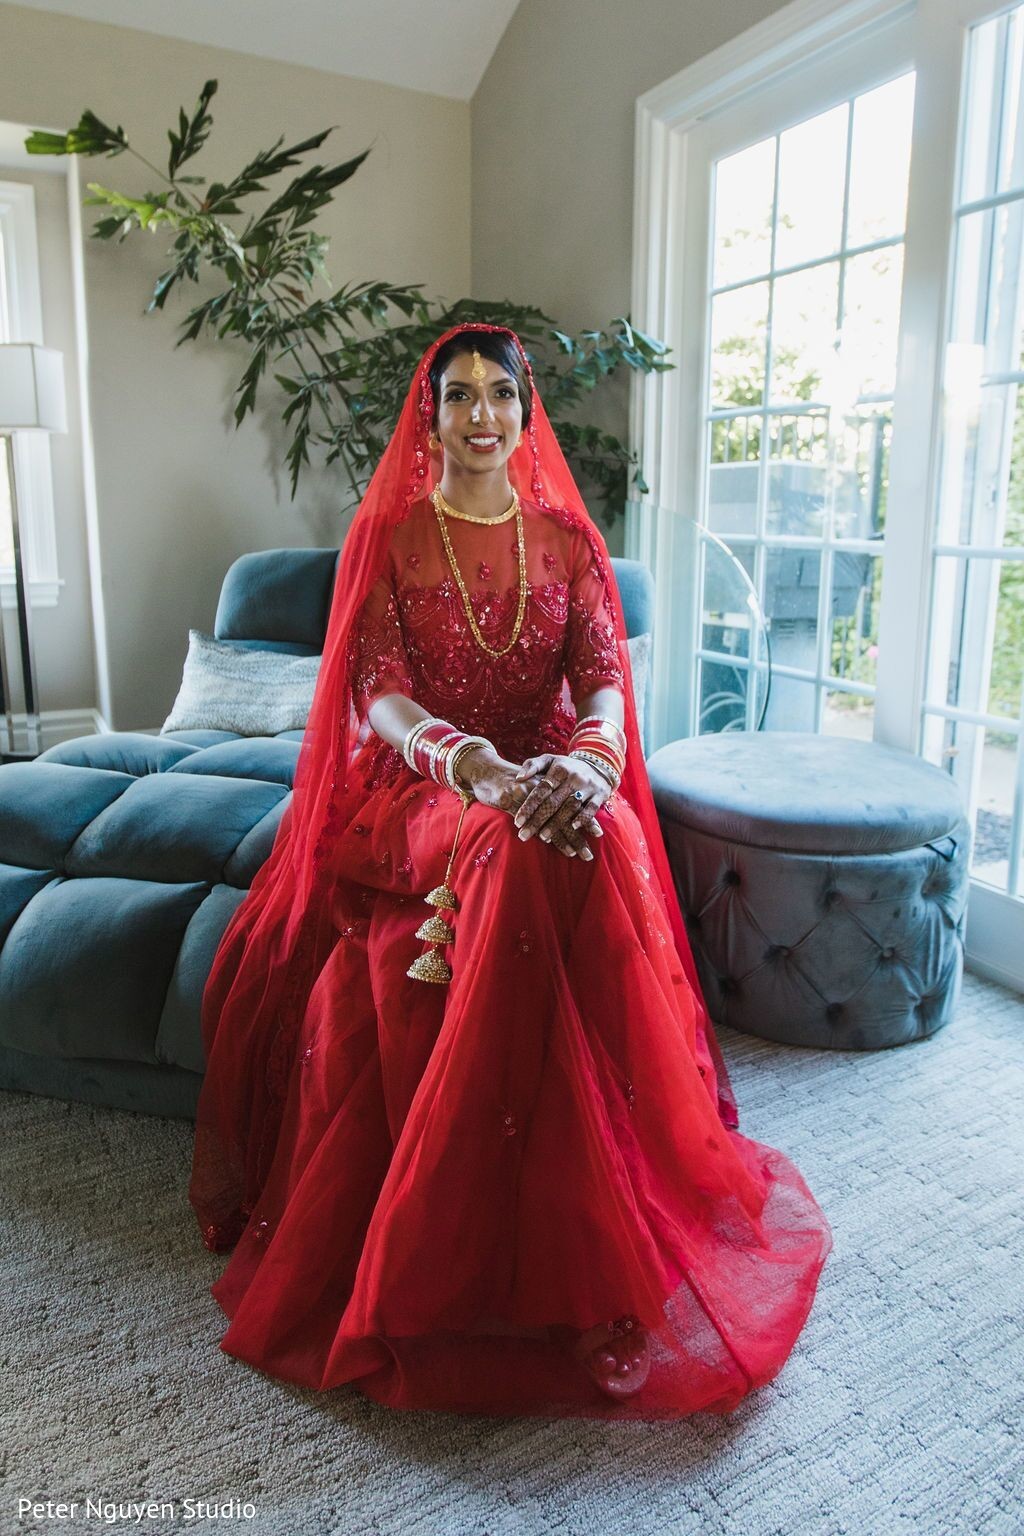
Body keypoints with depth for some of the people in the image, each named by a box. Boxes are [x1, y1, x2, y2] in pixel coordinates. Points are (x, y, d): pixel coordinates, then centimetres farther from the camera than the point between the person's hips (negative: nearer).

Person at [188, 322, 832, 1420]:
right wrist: (471, 765, -28)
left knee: (590, 849, -34)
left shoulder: (567, 537, 12)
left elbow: (605, 675, 0)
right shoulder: (387, 536, 5)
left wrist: (589, 761, -25)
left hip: (553, 784, 2)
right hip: (421, 788, -2)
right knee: (522, 855, -36)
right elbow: (379, 691, -7)